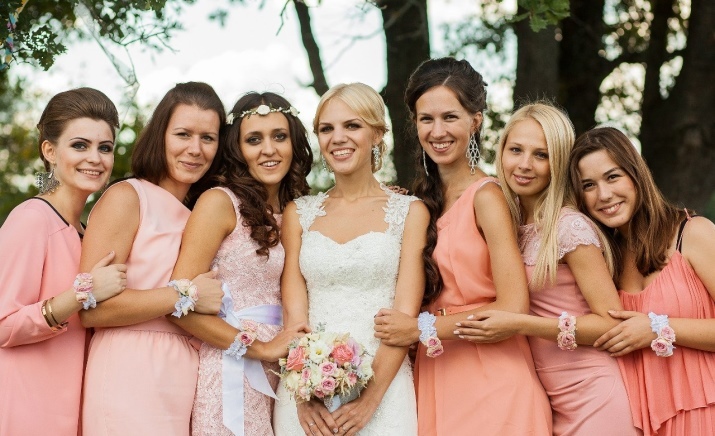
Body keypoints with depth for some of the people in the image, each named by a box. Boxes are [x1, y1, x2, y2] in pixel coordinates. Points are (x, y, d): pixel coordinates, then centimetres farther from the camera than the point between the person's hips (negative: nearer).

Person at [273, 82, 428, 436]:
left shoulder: (409, 212, 1)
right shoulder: (299, 213, 7)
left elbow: (405, 315, -6)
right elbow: (293, 313, 0)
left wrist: (369, 398, -16)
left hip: (383, 388, -2)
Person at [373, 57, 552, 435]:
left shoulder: (485, 196, -12)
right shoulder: (422, 199, 6)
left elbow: (514, 310, -17)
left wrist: (421, 329, -13)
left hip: (489, 379, -5)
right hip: (434, 379, 6)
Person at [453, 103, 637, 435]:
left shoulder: (571, 227, -14)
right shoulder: (513, 224, 5)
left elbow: (612, 323, -15)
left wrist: (518, 324, -21)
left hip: (589, 395, -6)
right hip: (546, 399, 6)